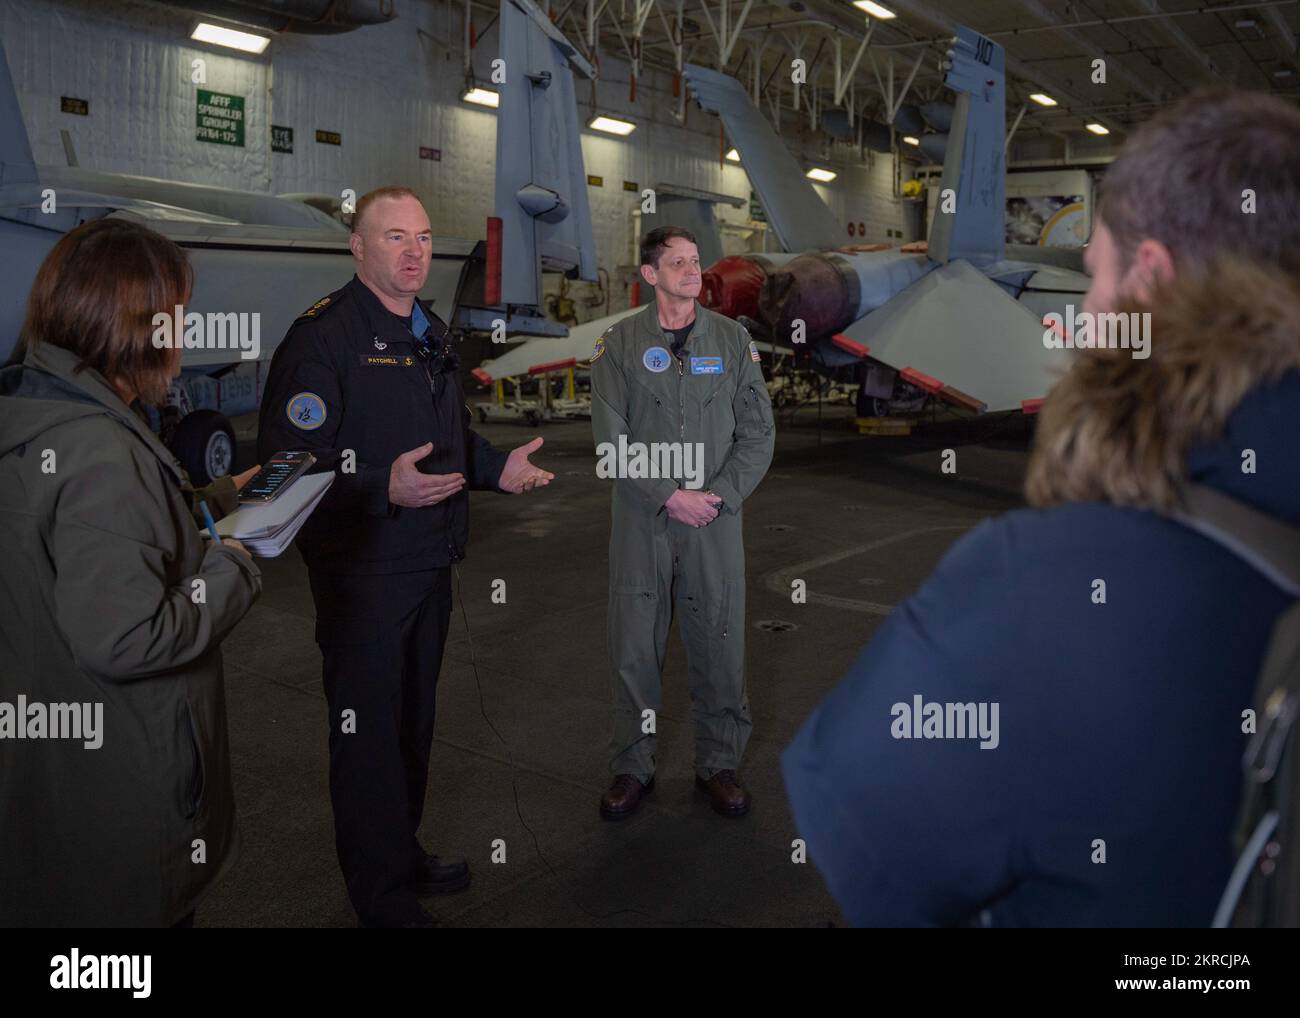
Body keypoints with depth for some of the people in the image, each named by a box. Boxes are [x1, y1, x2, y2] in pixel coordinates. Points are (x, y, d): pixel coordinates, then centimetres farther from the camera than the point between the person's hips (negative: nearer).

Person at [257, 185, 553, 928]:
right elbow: (291, 460, -21)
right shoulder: (324, 334, -15)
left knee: (415, 718, 19)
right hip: (363, 572, -8)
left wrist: (498, 468, 9)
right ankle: (382, 894, 19)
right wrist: (384, 487, -32)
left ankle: (404, 852, 37)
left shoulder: (431, 333, 13)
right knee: (369, 730, 3)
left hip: (431, 563, 8)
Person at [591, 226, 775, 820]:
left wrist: (720, 496, -9)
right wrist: (670, 497, -13)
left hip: (715, 521, 1)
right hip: (641, 520, -1)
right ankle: (632, 766, 20)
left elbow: (758, 432, 4)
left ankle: (718, 763, 22)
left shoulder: (732, 340, 6)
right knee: (634, 648, 4)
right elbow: (611, 440, -5)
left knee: (719, 644, 6)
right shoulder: (619, 344, 1)